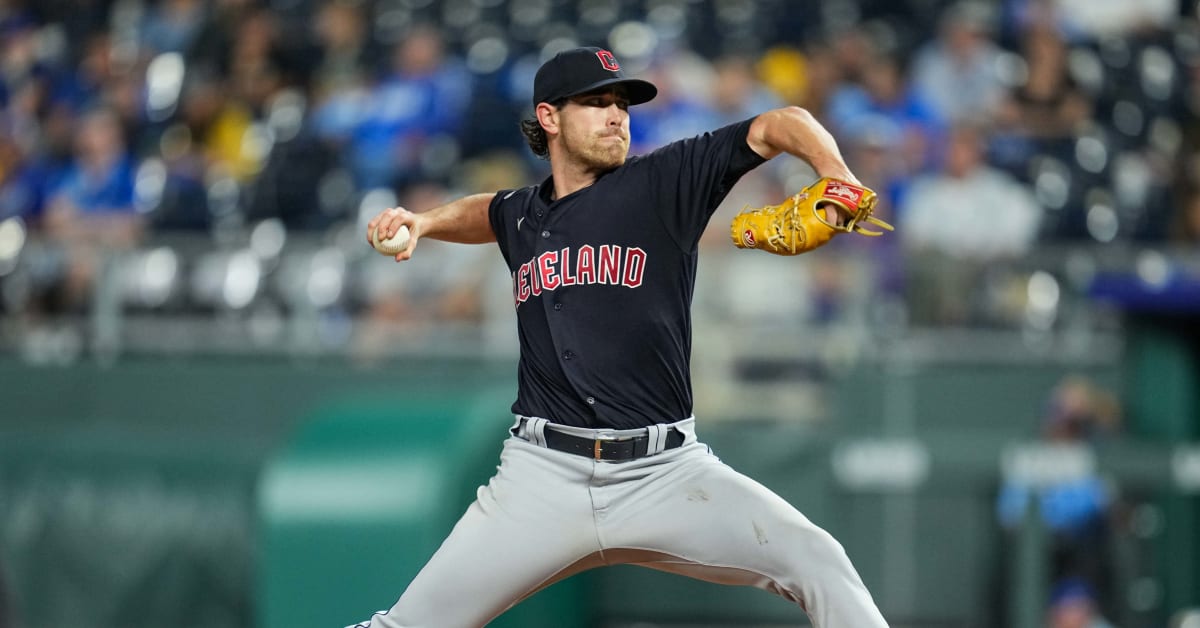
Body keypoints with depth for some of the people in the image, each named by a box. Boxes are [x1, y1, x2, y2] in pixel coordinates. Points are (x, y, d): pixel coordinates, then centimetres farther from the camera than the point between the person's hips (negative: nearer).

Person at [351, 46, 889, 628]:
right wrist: (423, 222, 22)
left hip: (668, 472, -2)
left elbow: (778, 125, -4)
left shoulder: (664, 181, 2)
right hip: (543, 473, 2)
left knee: (817, 563, -21)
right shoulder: (520, 215, 14)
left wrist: (833, 173, -23)